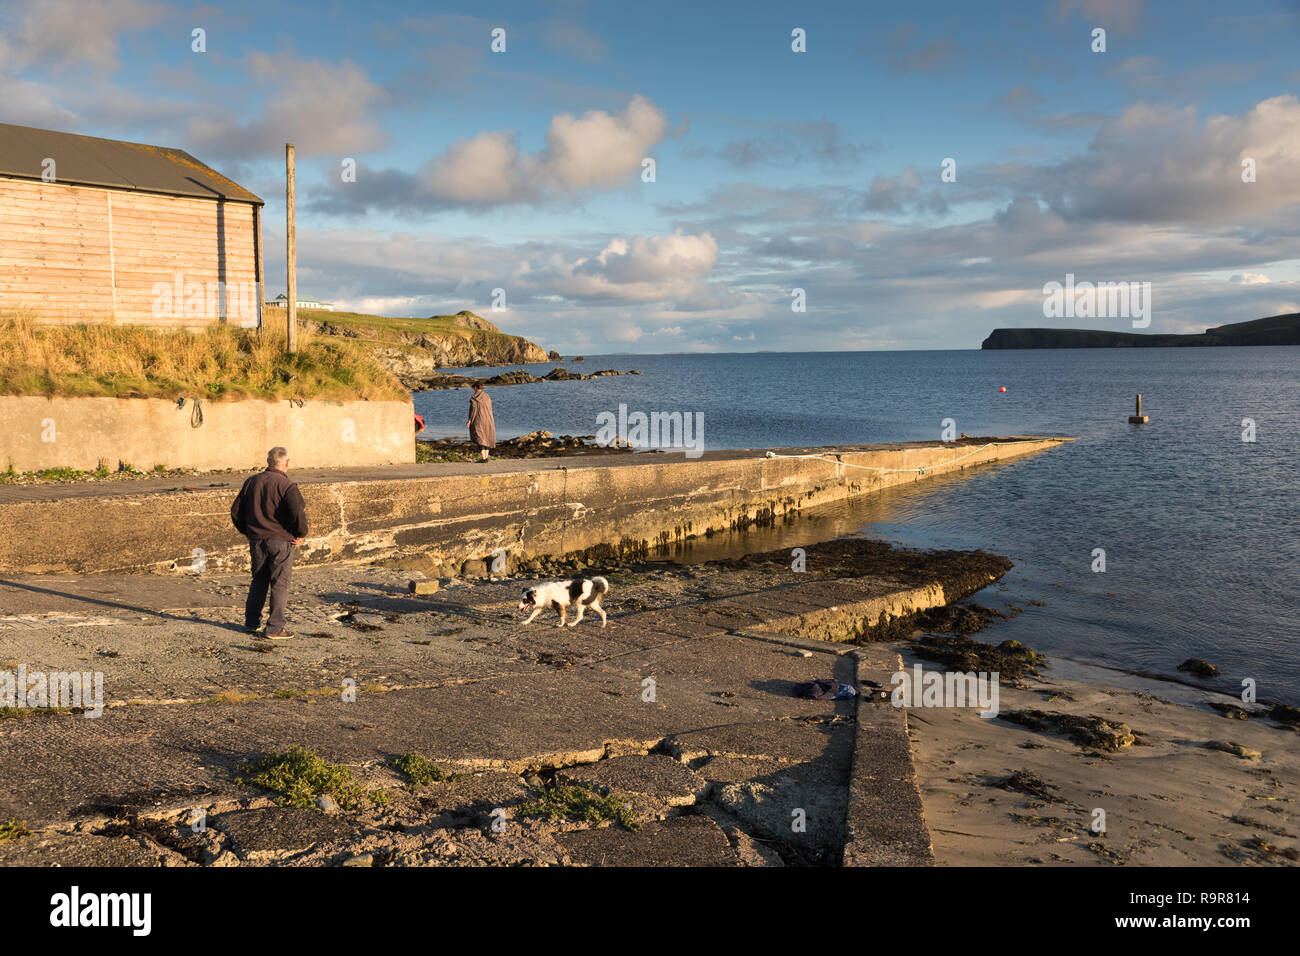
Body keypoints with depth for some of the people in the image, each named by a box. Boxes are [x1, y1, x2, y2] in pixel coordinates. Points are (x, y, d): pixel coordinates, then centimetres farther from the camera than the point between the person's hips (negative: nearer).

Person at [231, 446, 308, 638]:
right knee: (279, 584, 2)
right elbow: (298, 512, -24)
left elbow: (235, 510, 12)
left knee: (258, 581, 19)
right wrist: (301, 534, -9)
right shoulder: (286, 486, -12)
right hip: (281, 541, -5)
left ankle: (251, 622, 26)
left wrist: (247, 532, 21)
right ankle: (275, 628, 2)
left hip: (256, 541, 6)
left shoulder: (251, 482, 7)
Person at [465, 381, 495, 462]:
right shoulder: (487, 396, 8)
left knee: (479, 439, -3)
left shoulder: (474, 397, -8)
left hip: (478, 419, -5)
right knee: (486, 438, 13)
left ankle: (483, 458, -10)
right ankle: (486, 457, 10)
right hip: (488, 419, 5)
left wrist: (470, 420, -11)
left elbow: (473, 409, -14)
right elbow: (490, 409, 9)